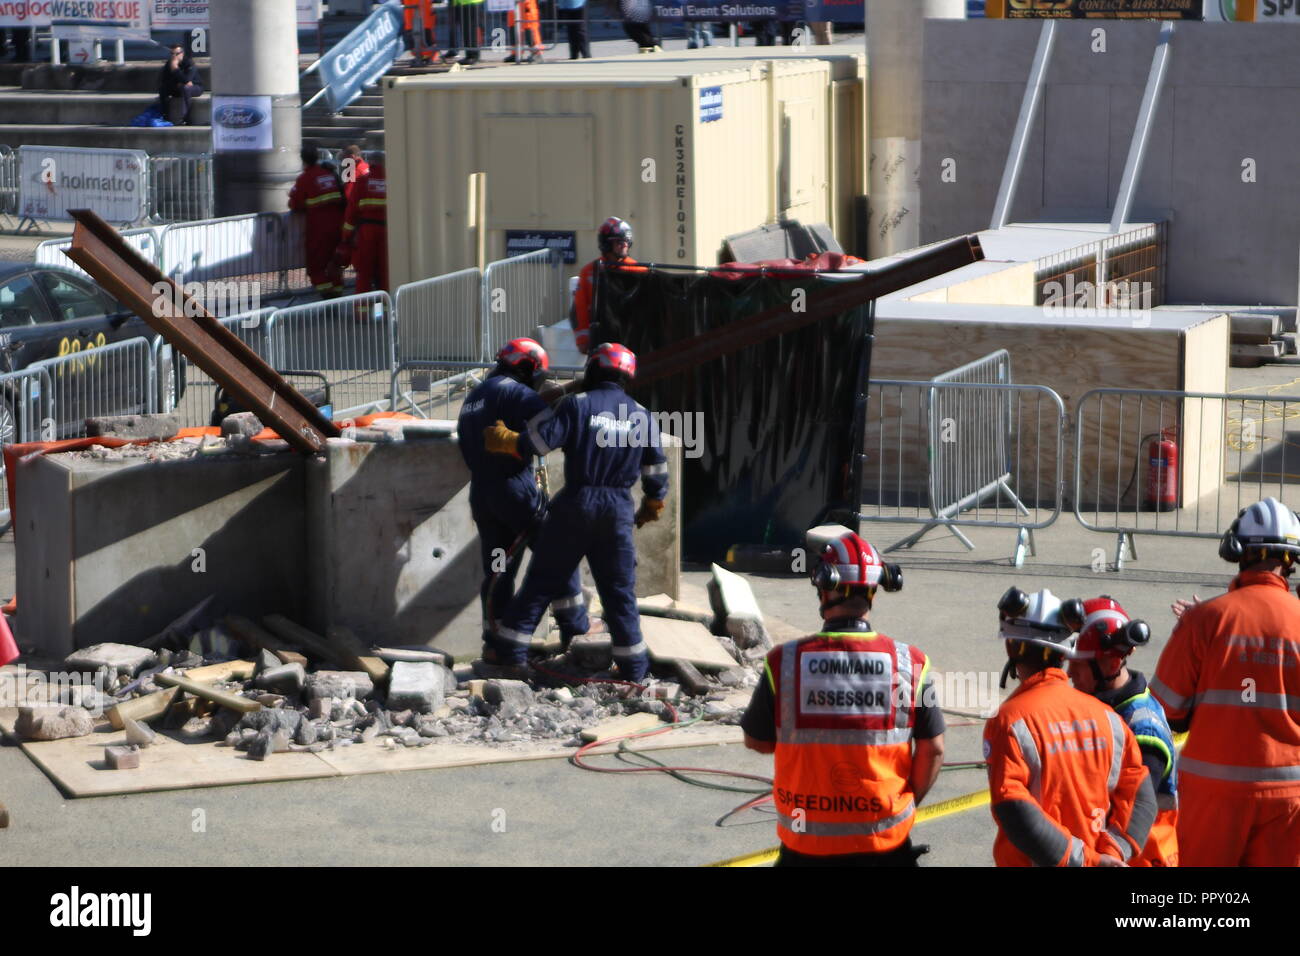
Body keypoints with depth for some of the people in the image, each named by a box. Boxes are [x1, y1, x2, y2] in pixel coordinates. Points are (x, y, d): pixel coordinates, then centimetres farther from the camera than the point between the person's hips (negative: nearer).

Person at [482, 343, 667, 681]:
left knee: (543, 579, 5)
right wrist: (652, 506, 26)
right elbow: (656, 470, 10)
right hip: (618, 511, 2)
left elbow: (538, 442, -11)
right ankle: (633, 666, 11)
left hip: (576, 504, -2)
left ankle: (510, 648, 7)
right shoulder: (642, 416, 7)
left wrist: (501, 439, 6)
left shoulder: (577, 405, -4)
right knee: (620, 590, 10)